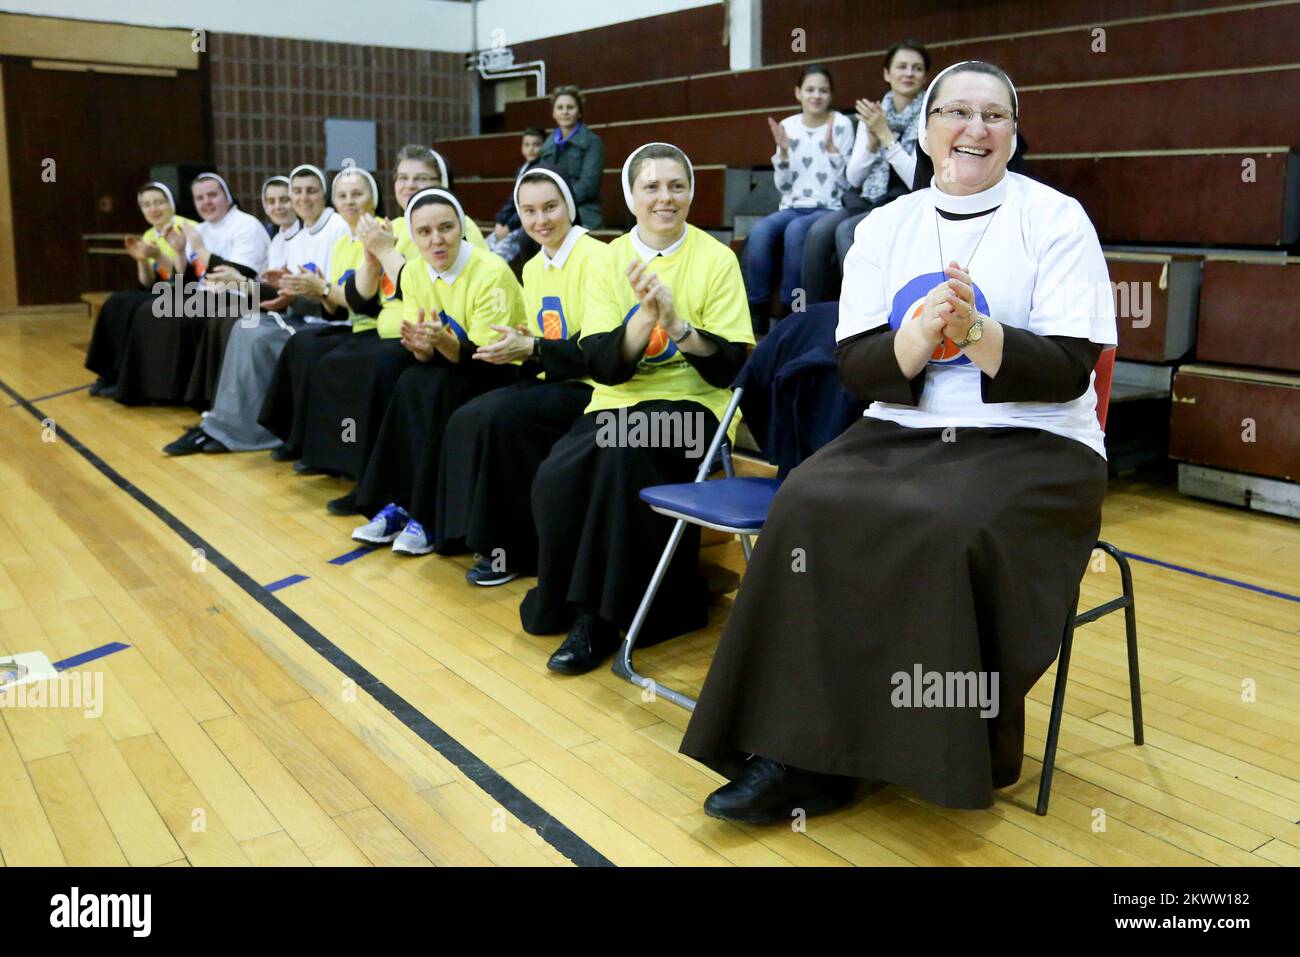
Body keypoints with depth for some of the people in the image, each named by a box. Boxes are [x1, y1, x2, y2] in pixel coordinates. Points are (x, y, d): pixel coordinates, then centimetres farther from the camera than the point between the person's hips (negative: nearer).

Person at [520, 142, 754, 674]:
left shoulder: (716, 259, -1)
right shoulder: (612, 259, 5)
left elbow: (729, 368, -7)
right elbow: (601, 365, -5)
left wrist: (676, 321, -23)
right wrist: (645, 316, -22)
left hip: (691, 403, -2)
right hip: (618, 400, 3)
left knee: (625, 447, -34)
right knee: (554, 478, -26)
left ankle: (600, 615, -20)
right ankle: (562, 603, 0)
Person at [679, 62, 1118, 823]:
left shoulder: (1056, 219, 1)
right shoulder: (883, 227, 10)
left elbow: (1070, 368, -8)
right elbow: (855, 367, 3)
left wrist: (976, 333, -23)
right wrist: (917, 338, -18)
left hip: (1034, 443, -3)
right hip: (901, 434, 3)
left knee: (951, 531, -34)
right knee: (810, 508, -26)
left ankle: (952, 755, -11)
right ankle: (805, 753, -19)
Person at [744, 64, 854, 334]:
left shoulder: (842, 125, 0)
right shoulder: (788, 126, 9)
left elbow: (845, 182, -5)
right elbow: (783, 186, 8)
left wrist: (830, 146, -15)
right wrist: (783, 151, -7)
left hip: (828, 209, -3)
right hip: (792, 207, 3)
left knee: (796, 230, -36)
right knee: (759, 230, -29)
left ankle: (788, 312, -26)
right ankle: (757, 314, -24)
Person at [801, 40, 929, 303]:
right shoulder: (872, 115, 10)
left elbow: (917, 181, -14)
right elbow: (853, 177, 7)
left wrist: (886, 134, -15)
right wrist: (873, 140, -10)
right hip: (867, 200, 5)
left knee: (846, 232, -30)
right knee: (819, 230, -24)